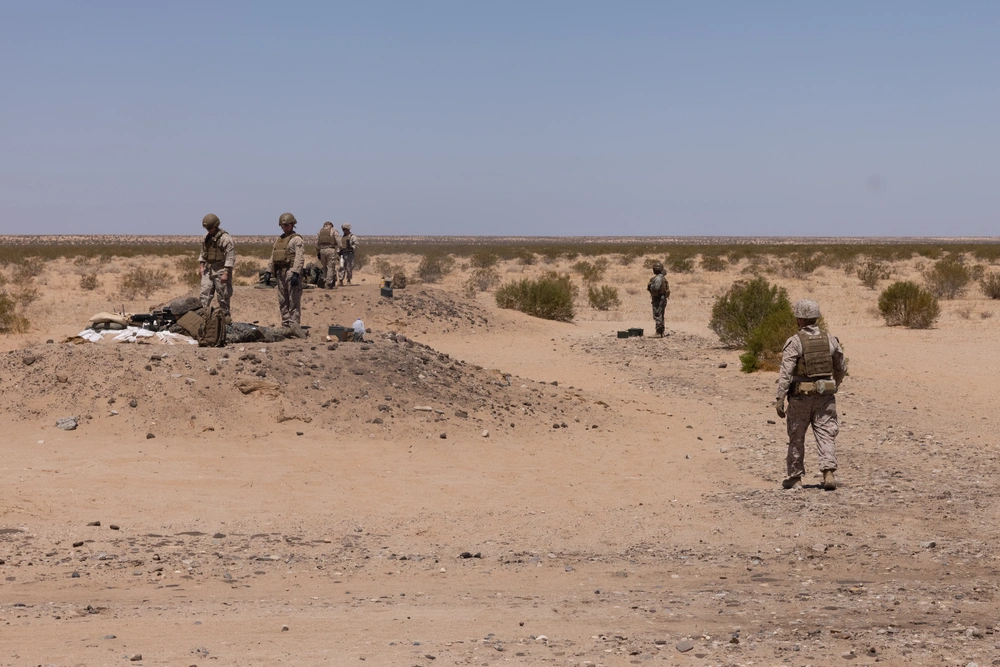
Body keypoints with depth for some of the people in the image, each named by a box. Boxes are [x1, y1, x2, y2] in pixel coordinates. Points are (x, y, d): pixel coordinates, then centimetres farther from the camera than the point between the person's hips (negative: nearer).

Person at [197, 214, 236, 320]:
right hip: (208, 270, 6)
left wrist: (226, 273, -21)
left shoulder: (226, 238, -15)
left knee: (223, 295, 1)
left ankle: (225, 316, 11)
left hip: (221, 270, -6)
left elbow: (230, 258, -17)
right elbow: (203, 252, 20)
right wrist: (201, 266, 11)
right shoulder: (206, 236, 9)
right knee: (205, 292, 0)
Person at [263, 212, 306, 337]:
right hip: (280, 272, 8)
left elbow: (299, 258, -14)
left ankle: (294, 325, -11)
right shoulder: (279, 239, 20)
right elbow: (272, 257, 20)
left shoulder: (297, 239, -4)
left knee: (294, 301, -9)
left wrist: (295, 273, -24)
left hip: (291, 271, -8)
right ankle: (286, 324, 12)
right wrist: (268, 271, 11)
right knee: (282, 301, 8)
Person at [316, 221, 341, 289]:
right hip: (331, 250, -4)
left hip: (322, 250, 4)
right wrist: (339, 251, -2)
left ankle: (325, 282, 17)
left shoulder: (320, 232, 16)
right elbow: (338, 241, -4)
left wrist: (318, 253, 17)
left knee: (324, 267, 17)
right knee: (331, 267, -1)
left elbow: (317, 243, 14)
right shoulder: (333, 230, 5)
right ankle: (329, 284, -5)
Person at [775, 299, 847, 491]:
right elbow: (842, 368, 12)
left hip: (801, 396, -3)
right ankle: (829, 473, -15)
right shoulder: (830, 340, 3)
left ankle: (795, 477, 20)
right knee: (826, 435, 2)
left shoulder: (794, 342, -10)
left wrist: (780, 399, -14)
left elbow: (785, 373, -15)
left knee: (796, 437, 11)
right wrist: (834, 386, 30)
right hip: (825, 395, 3)